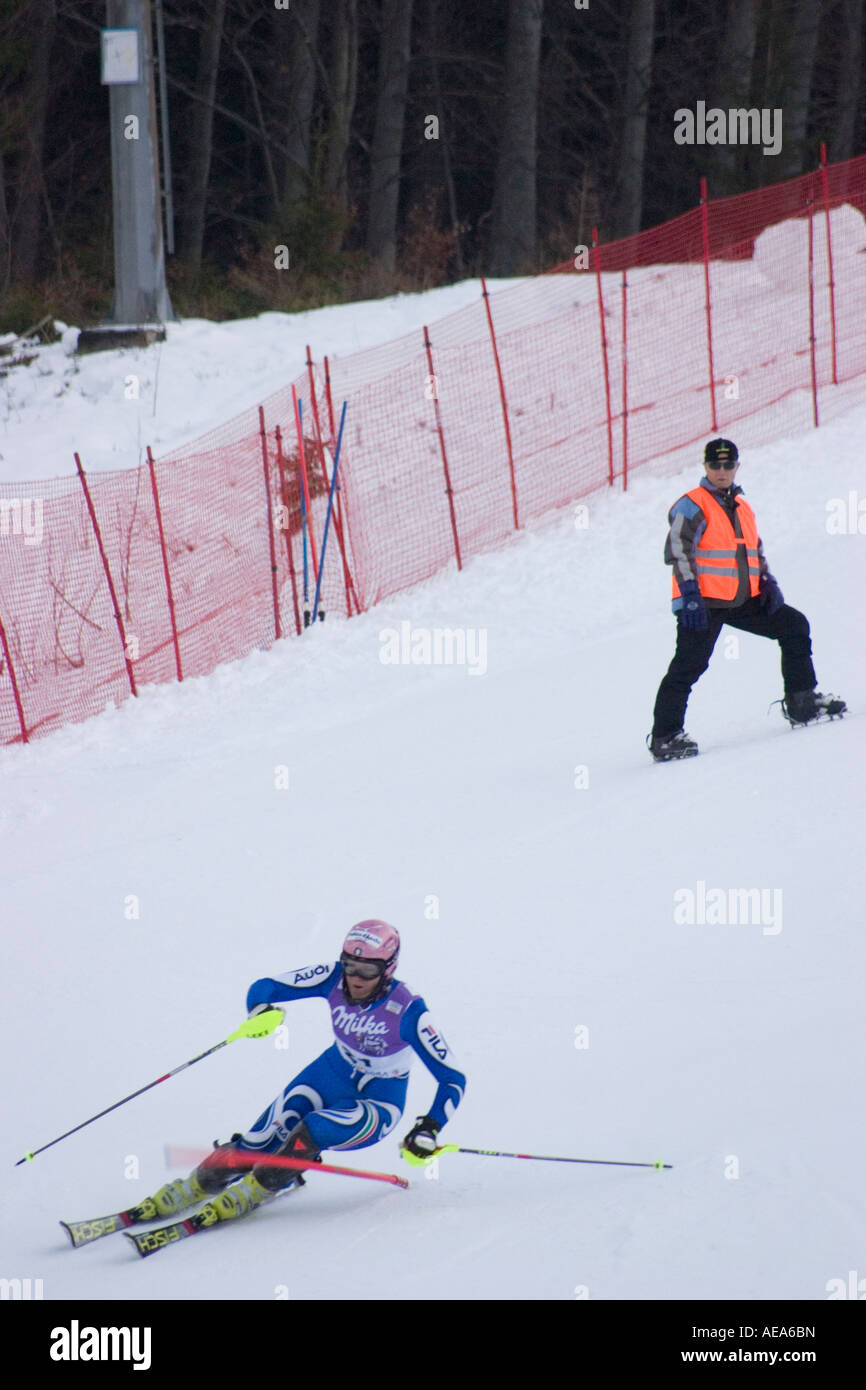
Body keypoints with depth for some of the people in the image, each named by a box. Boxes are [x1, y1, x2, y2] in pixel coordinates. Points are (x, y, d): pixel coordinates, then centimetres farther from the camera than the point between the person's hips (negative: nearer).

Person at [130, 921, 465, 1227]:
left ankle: (249, 1194, -19)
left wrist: (429, 1130, -36)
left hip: (380, 1102, -4)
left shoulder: (408, 1012, -28)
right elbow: (265, 988, -11)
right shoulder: (334, 978, -17)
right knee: (267, 1136, -19)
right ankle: (194, 1187, -10)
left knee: (314, 1130, -33)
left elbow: (453, 1079, -23)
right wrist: (262, 1012, -34)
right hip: (334, 1073, 4)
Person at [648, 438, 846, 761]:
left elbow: (755, 550, 27)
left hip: (743, 600, 7)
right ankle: (664, 736, -11)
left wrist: (767, 582, 9)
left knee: (793, 626, 6)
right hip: (703, 602, -7)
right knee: (689, 665, -14)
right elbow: (678, 550, -13)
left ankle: (802, 703, 11)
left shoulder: (742, 507, 19)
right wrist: (690, 594, -23)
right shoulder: (692, 506, -4)